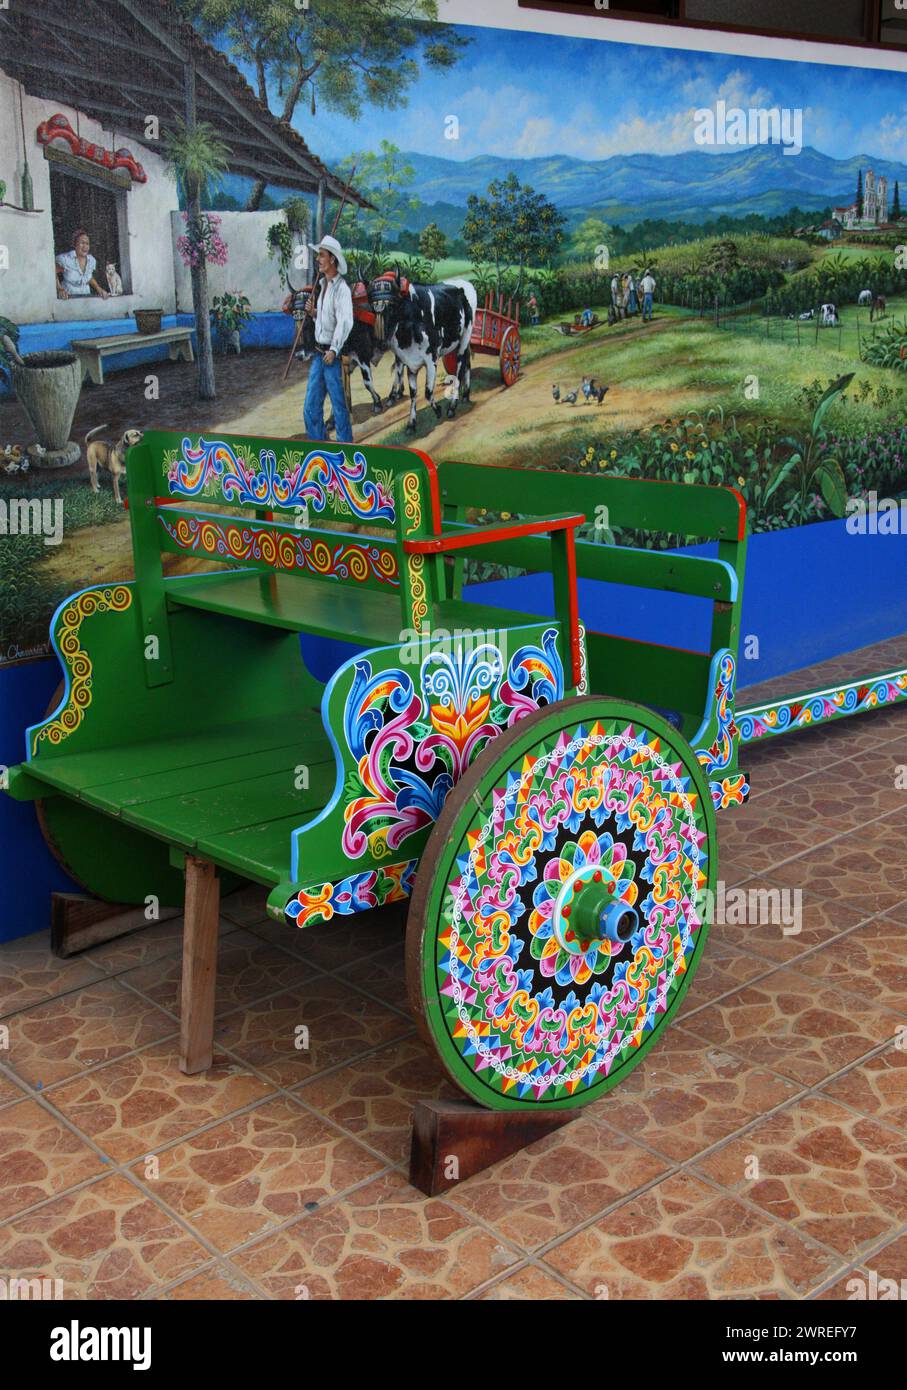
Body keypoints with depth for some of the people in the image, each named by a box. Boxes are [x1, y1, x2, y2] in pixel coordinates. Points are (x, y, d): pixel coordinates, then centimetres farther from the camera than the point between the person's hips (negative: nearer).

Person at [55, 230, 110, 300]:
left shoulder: (92, 260, 0)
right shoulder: (65, 259, -14)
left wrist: (99, 289, 5)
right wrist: (60, 289, -13)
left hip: (85, 297, 4)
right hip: (68, 298, -4)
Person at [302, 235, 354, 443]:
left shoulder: (341, 288, -12)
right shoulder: (322, 285, 15)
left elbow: (345, 322, -21)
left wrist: (334, 350, -26)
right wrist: (313, 313, 5)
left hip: (333, 355, -8)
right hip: (319, 353, 8)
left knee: (339, 406, 0)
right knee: (311, 407, 9)